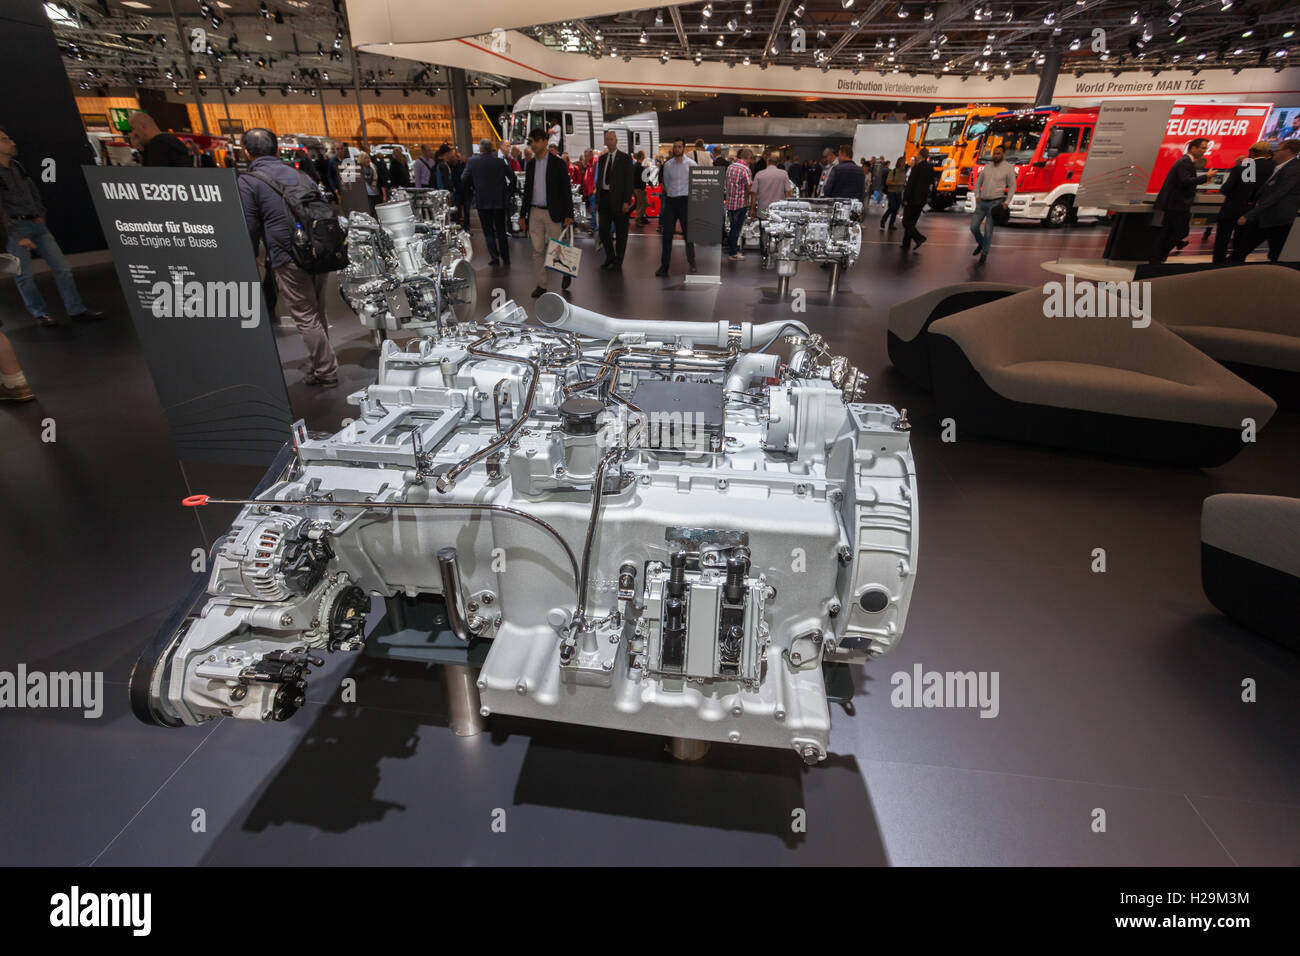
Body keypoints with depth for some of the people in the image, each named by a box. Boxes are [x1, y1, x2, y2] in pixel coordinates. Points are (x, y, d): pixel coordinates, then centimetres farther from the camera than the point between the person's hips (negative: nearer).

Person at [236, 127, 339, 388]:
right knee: (317, 314, 17)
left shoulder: (247, 182, -4)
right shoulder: (299, 175, 13)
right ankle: (319, 364, 28)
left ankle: (326, 372, 7)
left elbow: (250, 229, -5)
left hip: (289, 261, -6)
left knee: (306, 319, 2)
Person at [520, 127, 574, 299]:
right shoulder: (530, 164, 11)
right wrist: (523, 215, 10)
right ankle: (541, 285, 10)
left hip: (553, 213, -4)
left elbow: (566, 189, -4)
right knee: (537, 250, 3)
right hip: (534, 212, 4)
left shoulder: (557, 163, -3)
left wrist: (569, 214, -11)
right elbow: (527, 190, 15)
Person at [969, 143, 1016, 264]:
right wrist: (977, 196, 3)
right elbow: (978, 182, 19)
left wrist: (1006, 202, -11)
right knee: (973, 227, 1)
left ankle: (984, 253, 9)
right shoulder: (987, 167, 11)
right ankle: (980, 244, 29)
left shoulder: (1009, 168, -1)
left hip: (995, 203, -4)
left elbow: (1012, 187, 0)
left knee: (988, 230, -5)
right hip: (982, 203, 4)